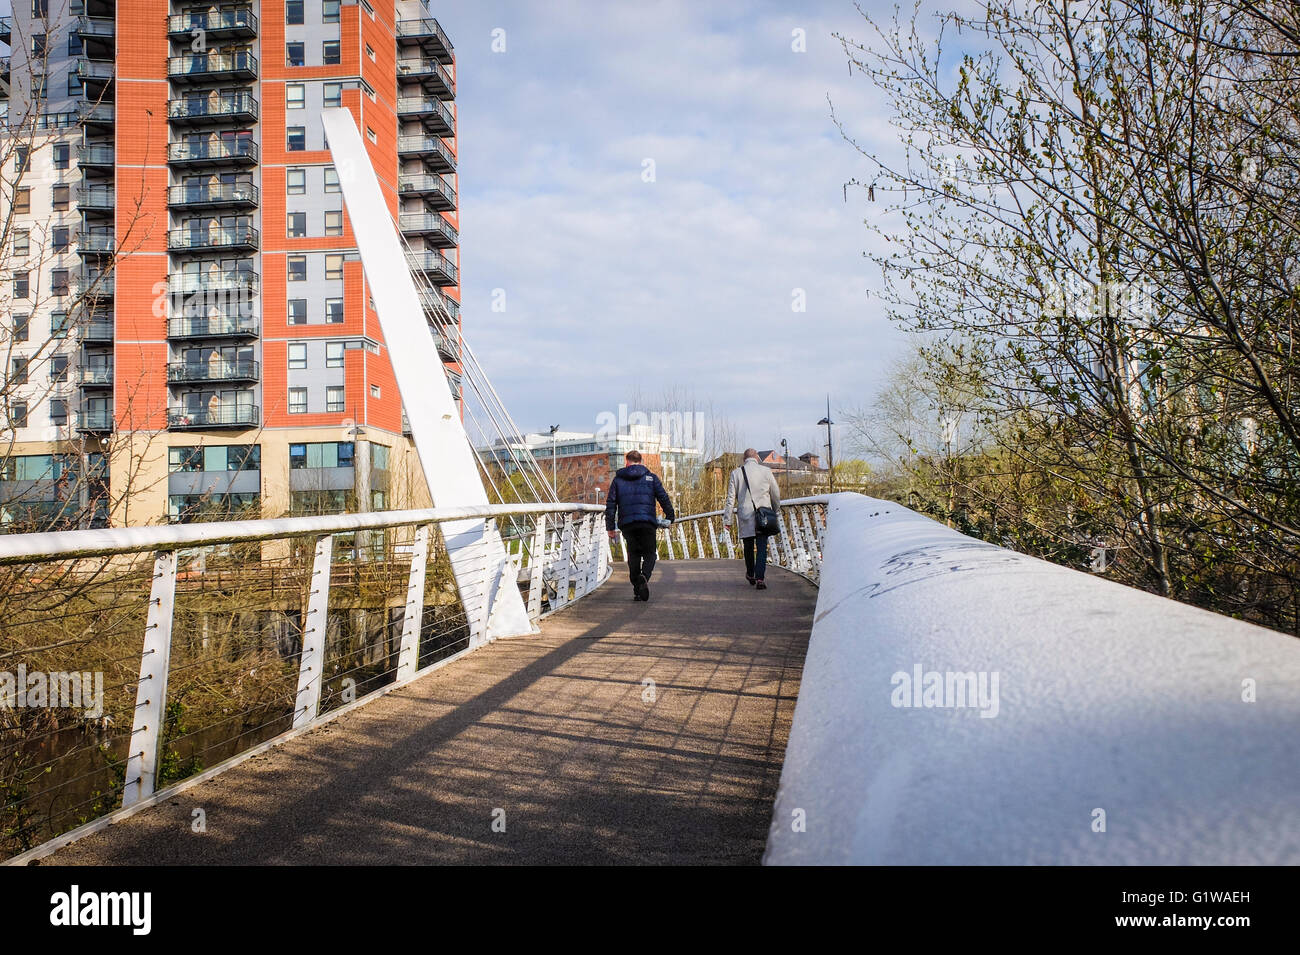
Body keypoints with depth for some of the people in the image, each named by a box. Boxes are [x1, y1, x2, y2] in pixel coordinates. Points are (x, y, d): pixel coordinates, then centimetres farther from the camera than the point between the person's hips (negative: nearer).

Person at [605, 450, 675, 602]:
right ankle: (644, 576, -25)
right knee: (650, 554, 5)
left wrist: (610, 527, 11)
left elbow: (610, 504, 8)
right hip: (647, 523, -1)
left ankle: (637, 590, 7)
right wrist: (670, 517, 17)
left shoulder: (618, 479, 12)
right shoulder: (651, 477, 9)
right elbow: (664, 498, 5)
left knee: (633, 556, 12)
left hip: (627, 524, 2)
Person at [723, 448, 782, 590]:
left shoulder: (736, 473, 2)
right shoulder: (766, 471, 1)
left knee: (748, 547, 16)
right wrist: (776, 511, 23)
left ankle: (750, 576, 31)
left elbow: (731, 498, 0)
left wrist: (727, 520, 2)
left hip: (745, 516, 1)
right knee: (761, 548, -2)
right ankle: (760, 578, -13)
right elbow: (776, 494, 8)